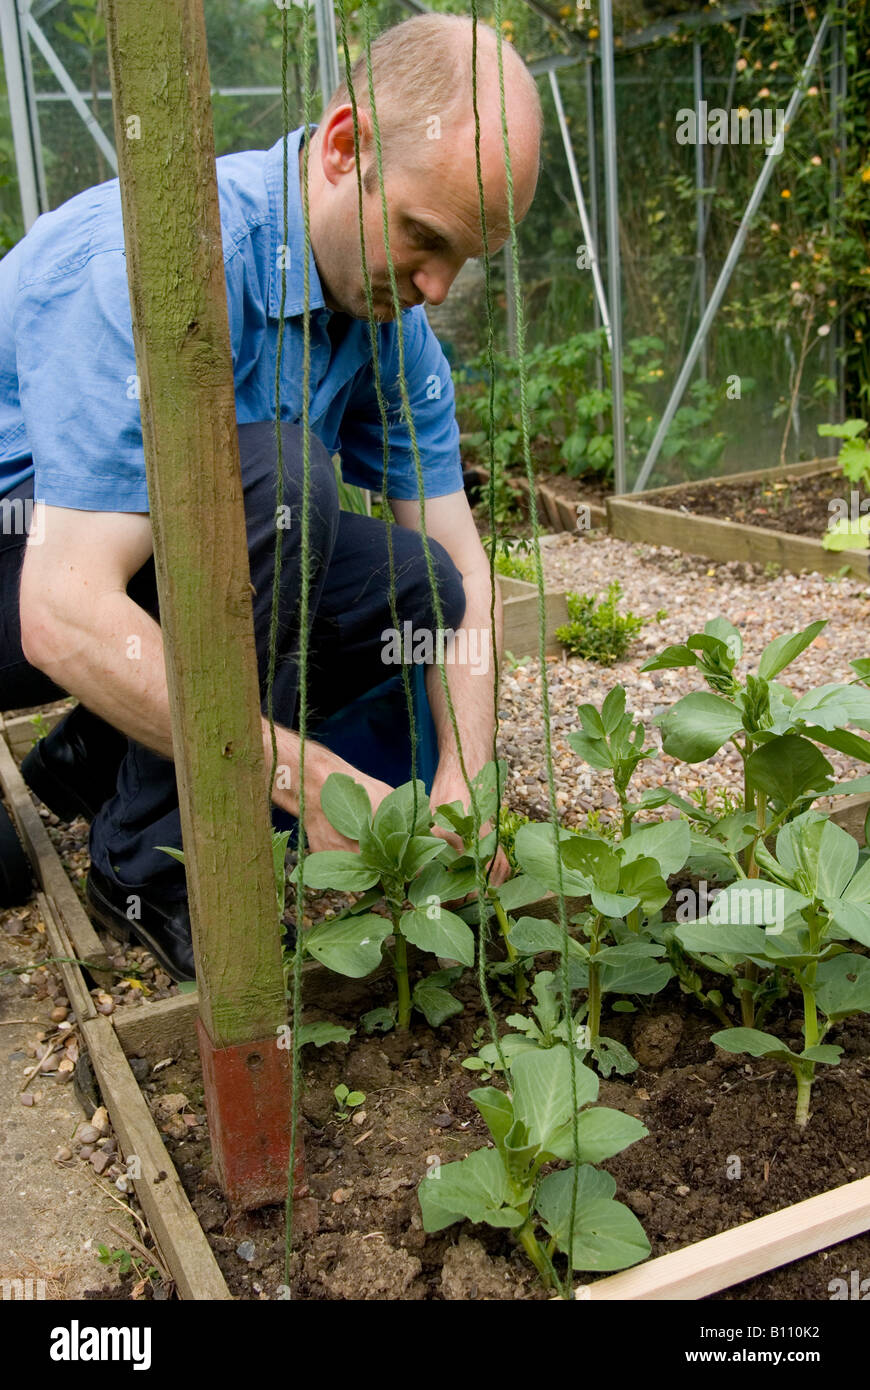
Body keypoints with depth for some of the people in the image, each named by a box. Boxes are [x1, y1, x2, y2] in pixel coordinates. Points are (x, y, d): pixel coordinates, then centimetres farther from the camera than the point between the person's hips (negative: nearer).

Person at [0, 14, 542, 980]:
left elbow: (458, 571, -4)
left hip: (154, 560, 7)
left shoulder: (390, 318, -5)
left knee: (417, 588, -6)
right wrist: (314, 781, -35)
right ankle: (150, 865, -14)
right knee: (274, 476, -32)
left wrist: (464, 780, -19)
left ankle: (97, 760, 5)